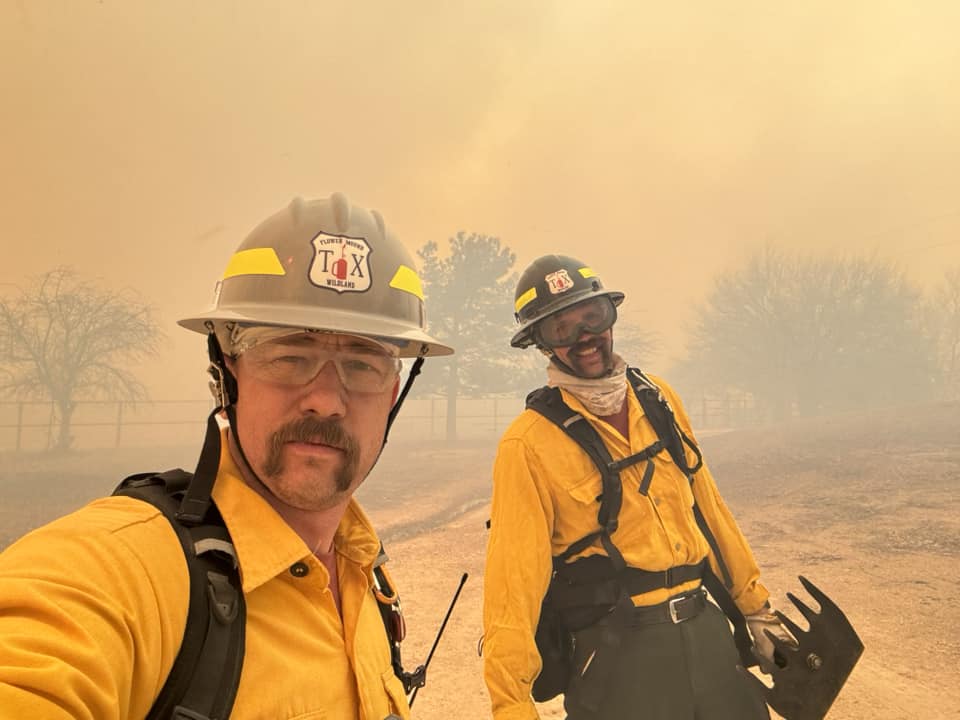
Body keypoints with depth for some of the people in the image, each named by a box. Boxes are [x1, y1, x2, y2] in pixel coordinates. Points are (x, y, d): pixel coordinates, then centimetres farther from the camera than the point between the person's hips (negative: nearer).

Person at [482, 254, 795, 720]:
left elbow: (707, 507, 11)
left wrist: (754, 606, 16)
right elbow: (513, 575, -17)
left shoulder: (657, 398, 4)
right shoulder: (529, 443, -15)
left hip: (707, 630, 6)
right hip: (616, 652, -5)